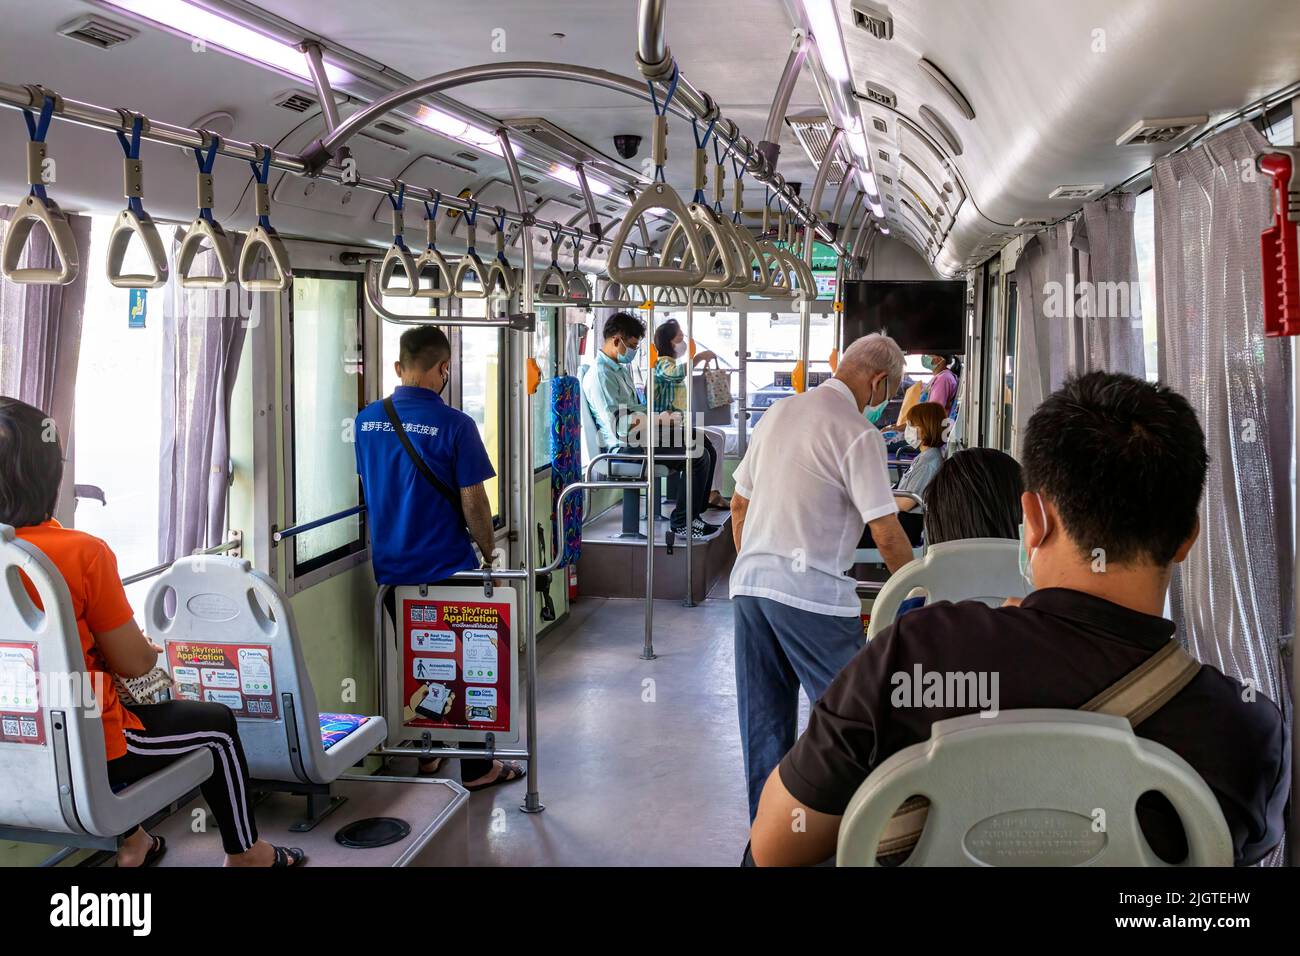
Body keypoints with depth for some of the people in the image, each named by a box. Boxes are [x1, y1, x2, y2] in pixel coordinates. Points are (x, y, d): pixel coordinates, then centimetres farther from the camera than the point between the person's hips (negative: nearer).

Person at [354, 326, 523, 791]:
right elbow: (473, 503, -15)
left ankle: (422, 753, 31)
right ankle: (476, 767, 17)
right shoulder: (454, 425, -17)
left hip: (390, 566, 5)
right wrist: (489, 553, 2)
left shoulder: (367, 421, 0)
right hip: (446, 568, -5)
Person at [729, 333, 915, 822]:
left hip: (749, 581, 7)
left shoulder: (778, 412, 11)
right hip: (811, 593, -7)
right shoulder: (857, 433, -10)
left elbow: (739, 504, 17)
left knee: (763, 720, 15)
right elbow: (886, 535, -12)